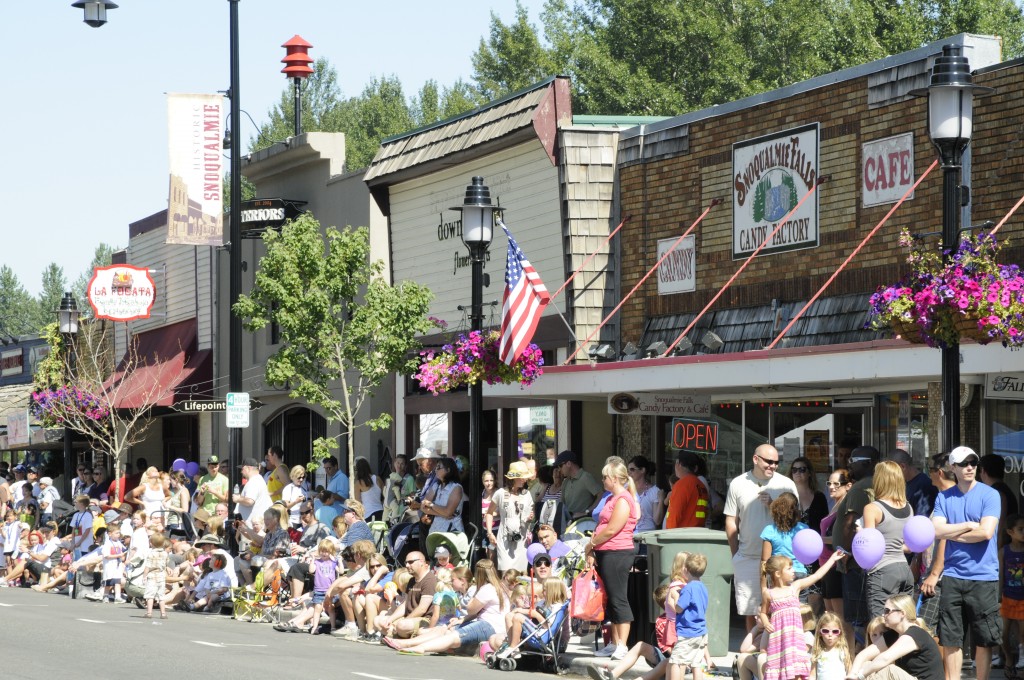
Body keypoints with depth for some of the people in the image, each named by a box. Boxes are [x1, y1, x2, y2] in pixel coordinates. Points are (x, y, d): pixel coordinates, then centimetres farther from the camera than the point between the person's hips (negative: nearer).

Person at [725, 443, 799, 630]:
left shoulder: (786, 484, 4)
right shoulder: (737, 484, 5)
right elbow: (731, 522, 9)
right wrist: (736, 555, 7)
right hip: (747, 557, 1)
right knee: (750, 612, 5)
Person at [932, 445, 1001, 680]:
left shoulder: (989, 495, -2)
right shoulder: (944, 497, 8)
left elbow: (986, 532, -13)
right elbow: (937, 531, -4)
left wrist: (952, 533, -4)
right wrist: (968, 526, -8)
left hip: (983, 576, -3)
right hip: (952, 575, 3)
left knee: (984, 639, 3)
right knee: (950, 638, 4)